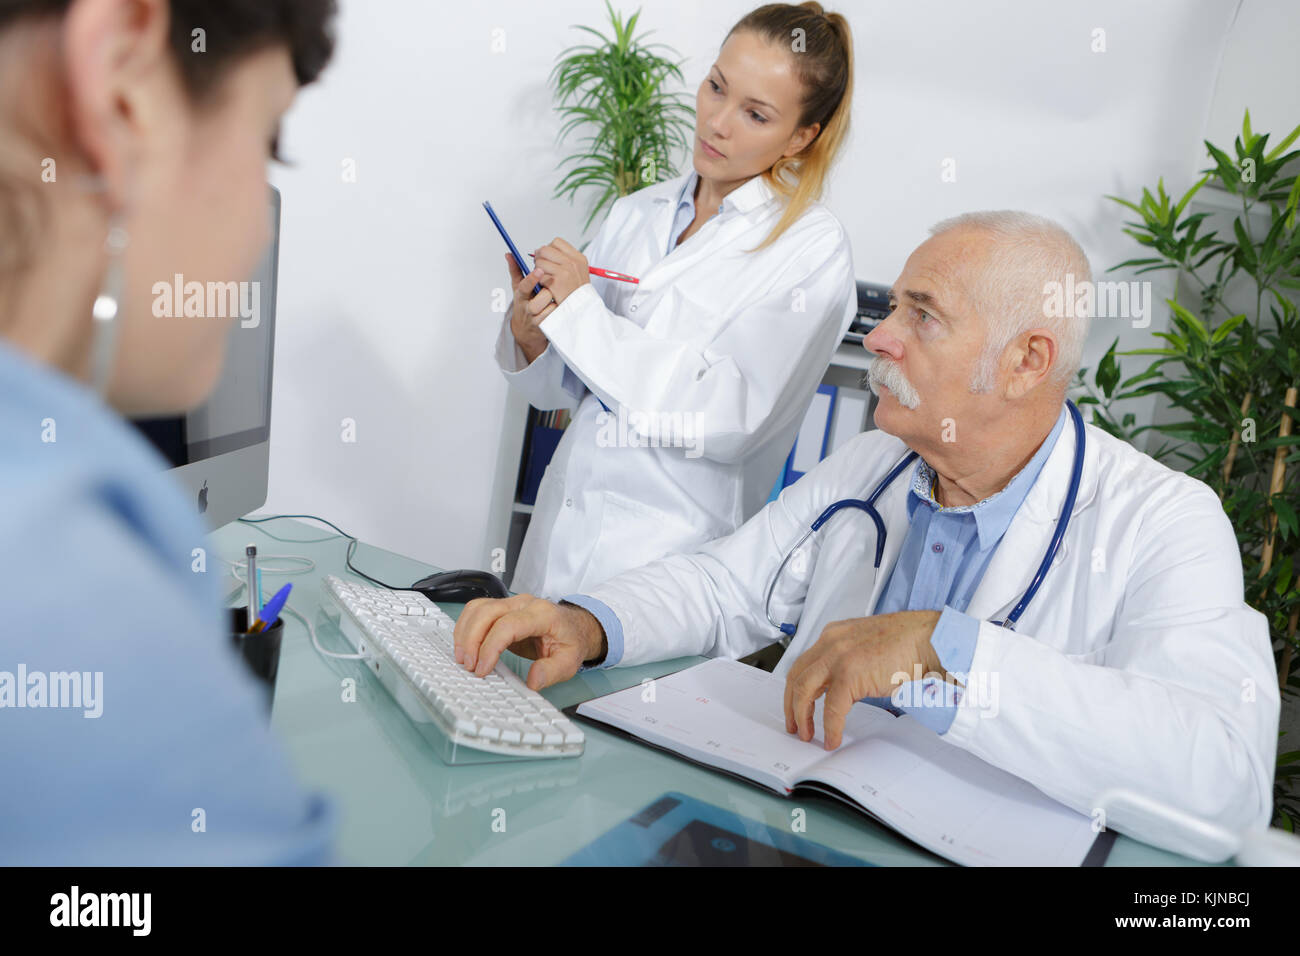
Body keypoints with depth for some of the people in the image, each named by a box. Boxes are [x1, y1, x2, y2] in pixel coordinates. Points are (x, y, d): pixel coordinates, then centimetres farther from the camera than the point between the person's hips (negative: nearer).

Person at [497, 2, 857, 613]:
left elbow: (731, 419, -19)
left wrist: (579, 309, -16)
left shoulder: (812, 250, -8)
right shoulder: (634, 214, 8)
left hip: (672, 556, -5)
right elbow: (562, 389, 12)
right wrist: (531, 333, -11)